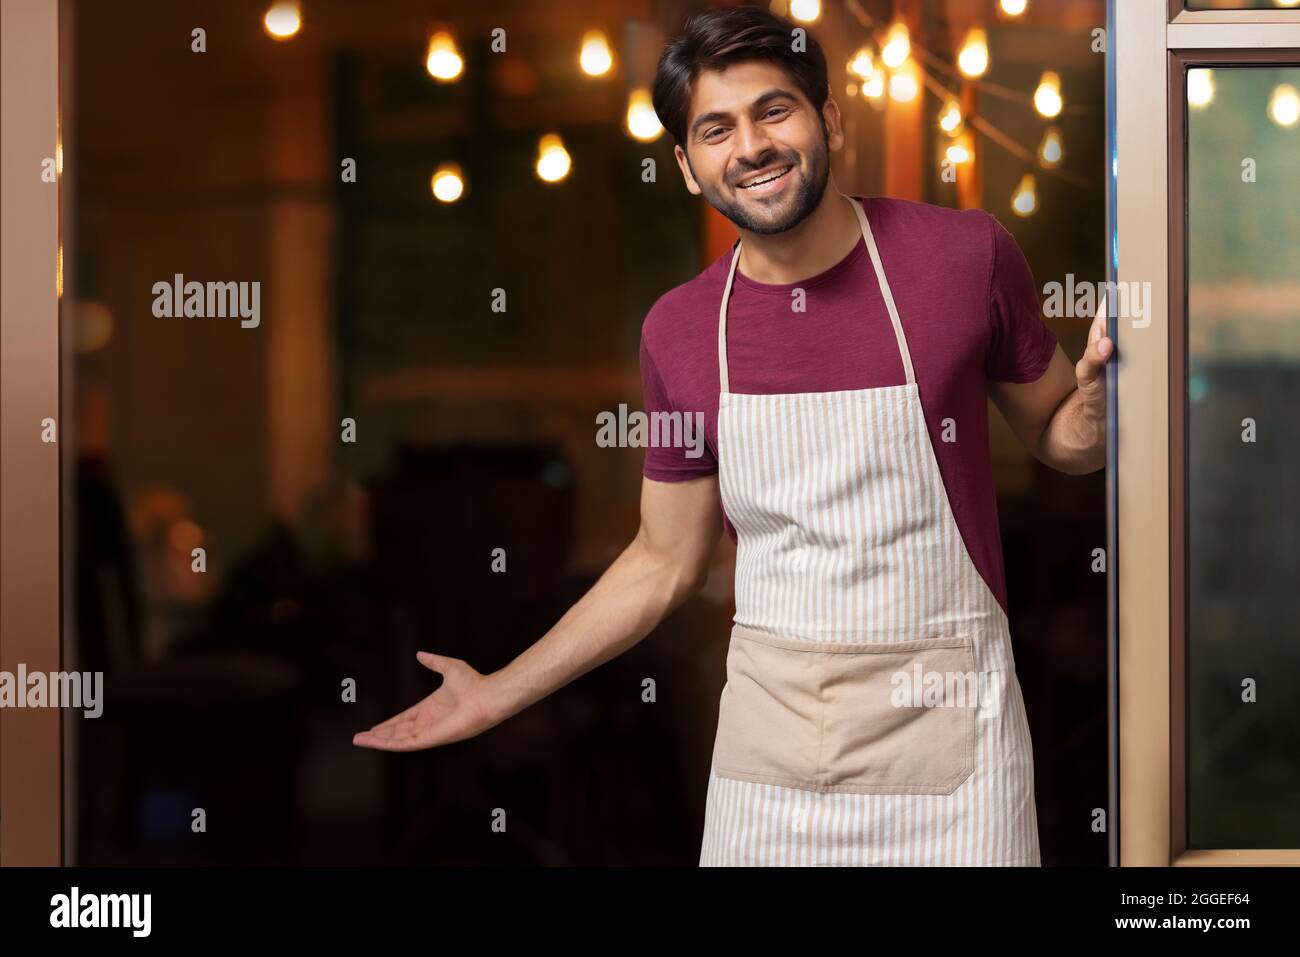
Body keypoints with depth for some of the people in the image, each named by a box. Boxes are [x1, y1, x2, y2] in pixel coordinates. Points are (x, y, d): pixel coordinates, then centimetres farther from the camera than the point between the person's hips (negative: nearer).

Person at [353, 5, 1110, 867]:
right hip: (769, 728, 2)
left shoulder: (966, 254, -7)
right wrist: (501, 695, 12)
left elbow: (1059, 438, 8)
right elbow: (666, 563, 12)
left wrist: (1097, 384, -15)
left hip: (944, 726, -2)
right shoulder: (679, 331, 1)